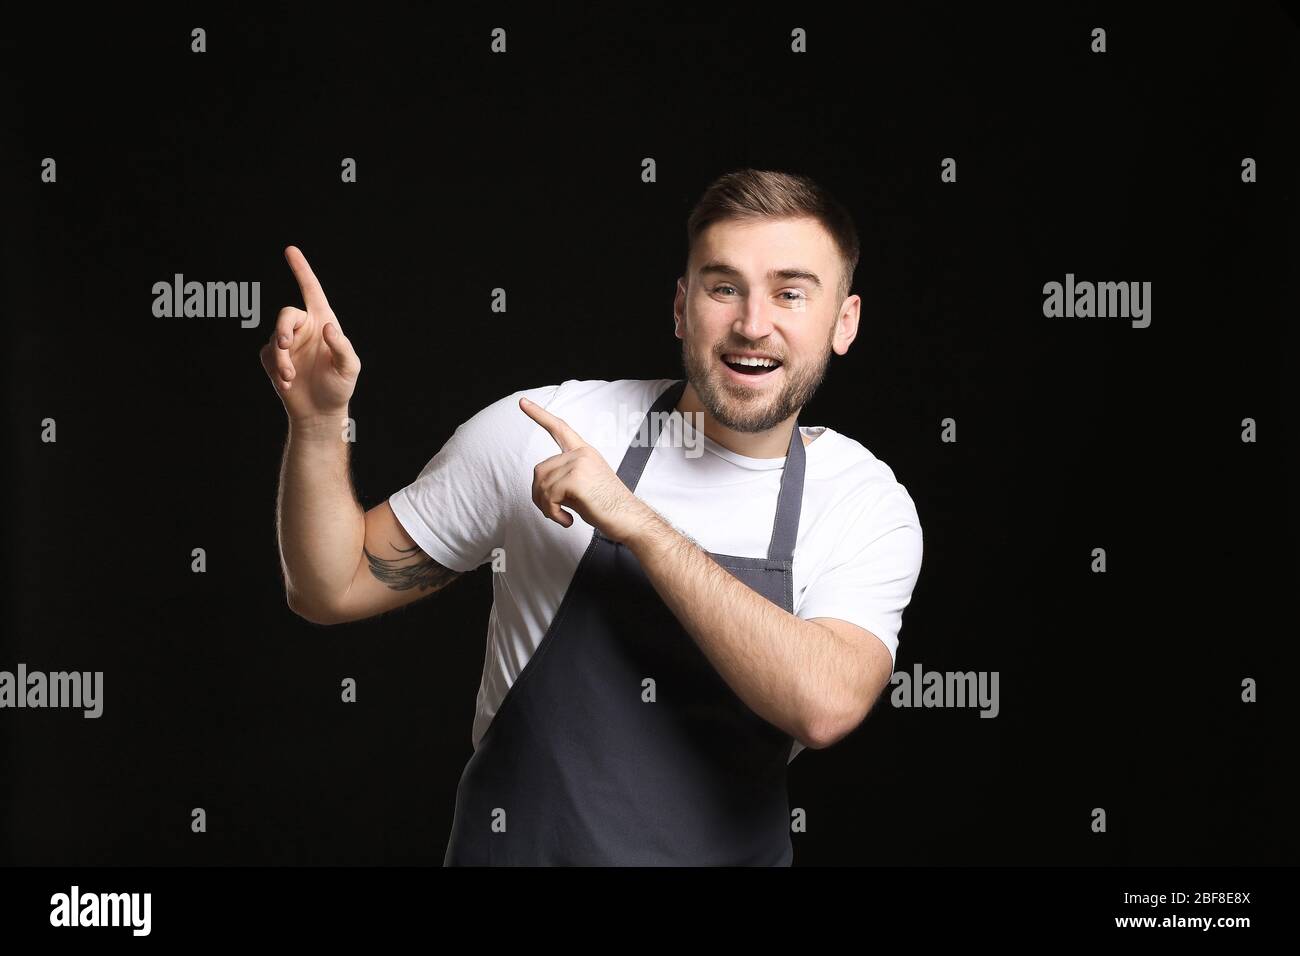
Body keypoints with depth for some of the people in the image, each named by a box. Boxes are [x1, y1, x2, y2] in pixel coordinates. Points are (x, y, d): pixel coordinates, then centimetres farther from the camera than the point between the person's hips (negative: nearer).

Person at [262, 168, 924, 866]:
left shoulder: (871, 508, -11)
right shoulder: (539, 430, -12)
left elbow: (824, 704, -30)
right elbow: (332, 588, -4)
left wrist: (636, 521, -29)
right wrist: (317, 421, -21)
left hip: (730, 850, 1)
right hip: (516, 844, -1)